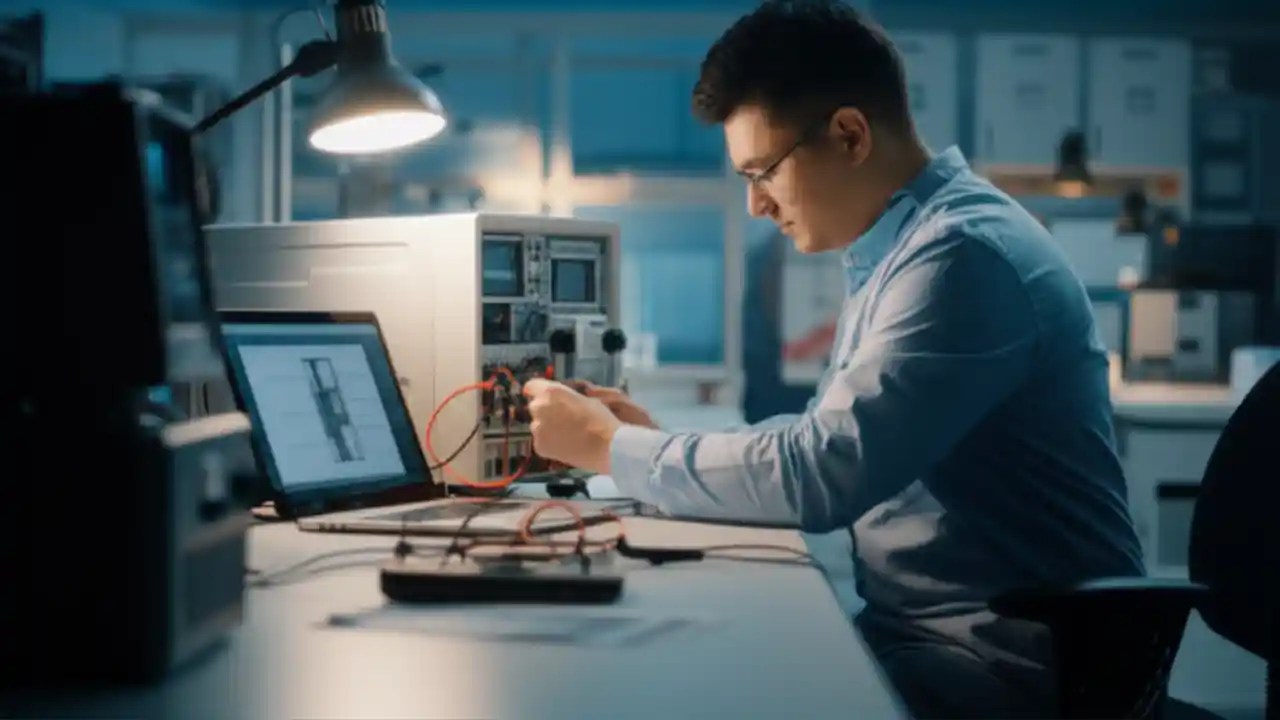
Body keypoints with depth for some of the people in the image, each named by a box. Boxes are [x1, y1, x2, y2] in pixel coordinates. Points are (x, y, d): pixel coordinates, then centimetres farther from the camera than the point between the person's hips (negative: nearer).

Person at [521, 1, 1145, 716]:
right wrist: (656, 441, 5)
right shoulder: (897, 251, 12)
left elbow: (817, 475, -26)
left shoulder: (963, 255, -20)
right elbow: (828, 445, 18)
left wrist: (610, 448, -13)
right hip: (923, 630, 9)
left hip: (1013, 661, -9)